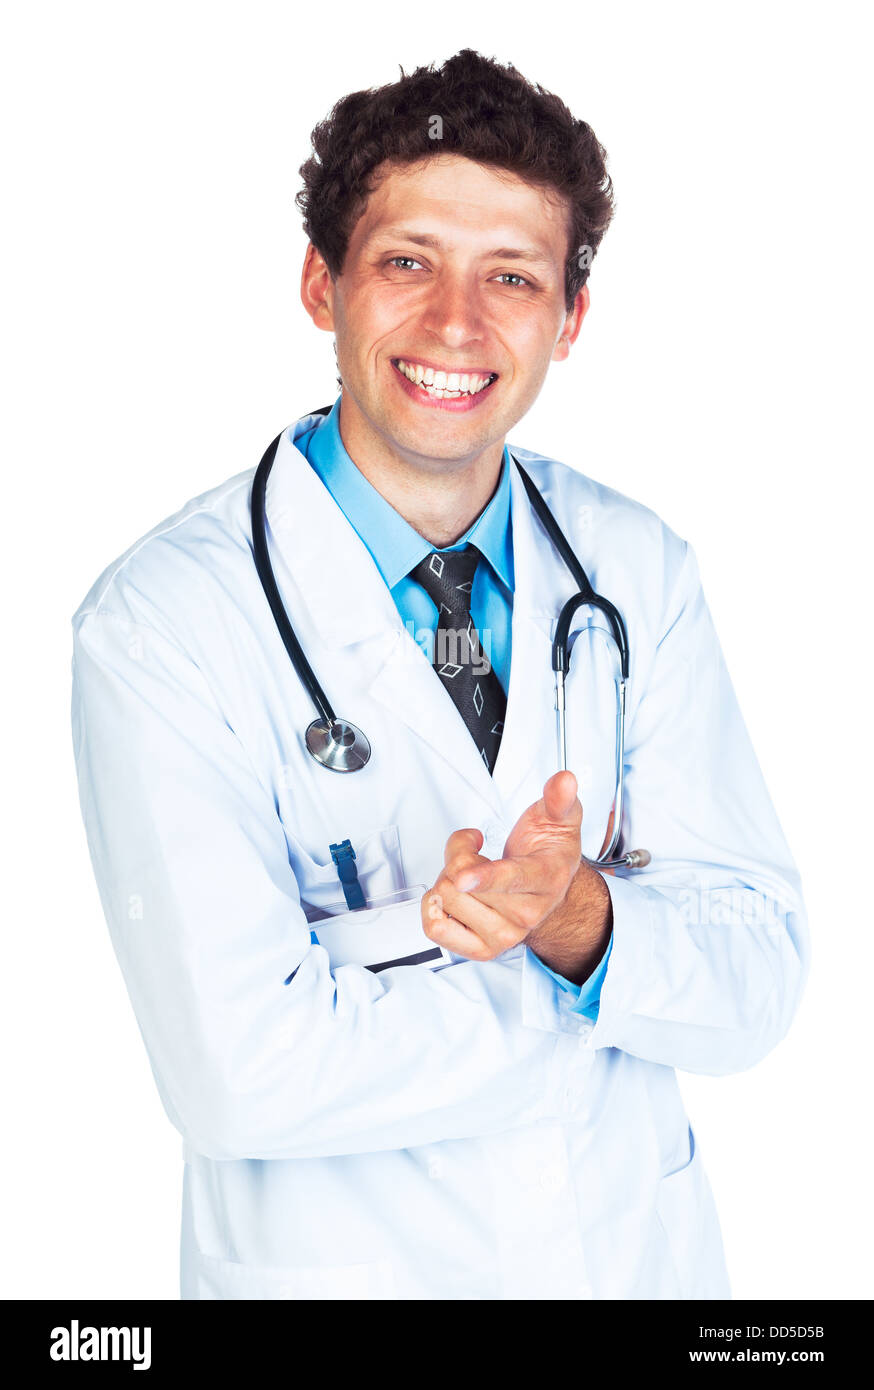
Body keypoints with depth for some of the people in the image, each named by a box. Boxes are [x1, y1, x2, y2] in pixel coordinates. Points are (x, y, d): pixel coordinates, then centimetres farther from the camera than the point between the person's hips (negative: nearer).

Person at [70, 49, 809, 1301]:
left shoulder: (639, 568, -6)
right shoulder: (160, 620, -19)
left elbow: (756, 988, -8)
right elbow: (243, 1071, -26)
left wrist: (582, 918, -28)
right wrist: (604, 963, -20)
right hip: (335, 1260, -3)